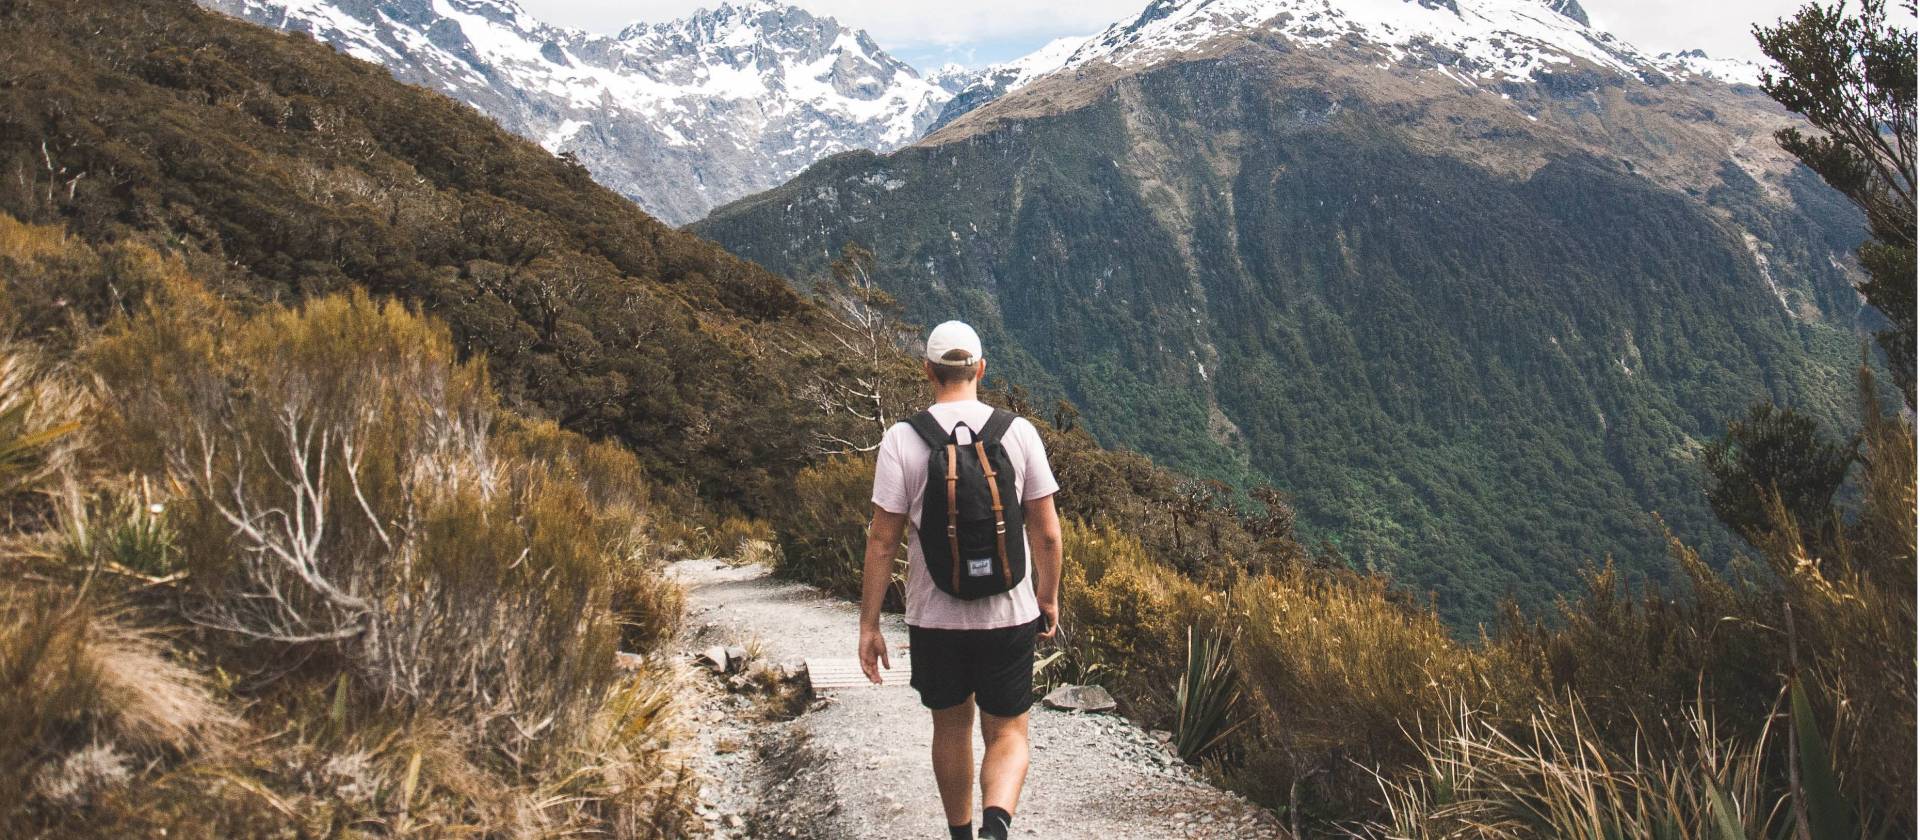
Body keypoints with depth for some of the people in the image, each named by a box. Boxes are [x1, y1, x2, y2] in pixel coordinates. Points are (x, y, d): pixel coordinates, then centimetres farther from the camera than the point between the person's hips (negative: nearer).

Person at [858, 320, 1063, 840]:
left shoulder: (901, 440, -8)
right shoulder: (1018, 432, -5)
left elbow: (882, 539, -8)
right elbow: (1047, 532, -1)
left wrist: (868, 625, -1)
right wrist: (1048, 599, 14)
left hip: (935, 618, 0)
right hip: (1008, 615, 0)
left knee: (952, 725, 21)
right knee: (1007, 735, 11)